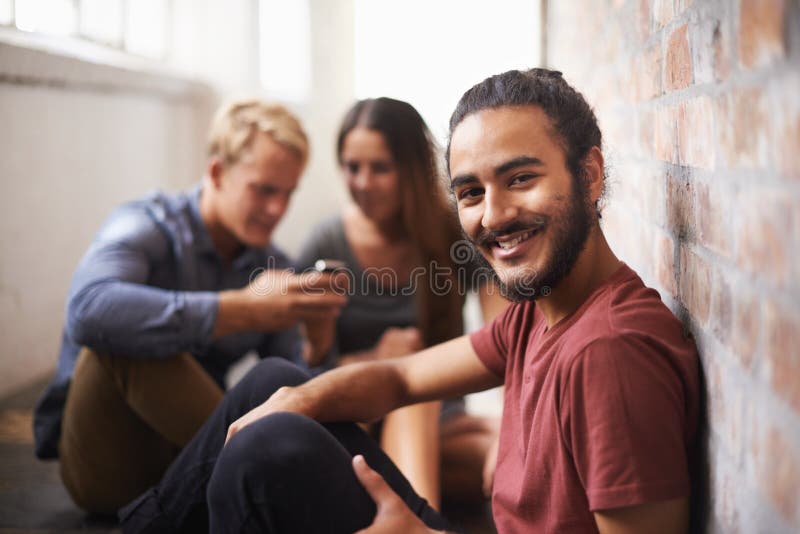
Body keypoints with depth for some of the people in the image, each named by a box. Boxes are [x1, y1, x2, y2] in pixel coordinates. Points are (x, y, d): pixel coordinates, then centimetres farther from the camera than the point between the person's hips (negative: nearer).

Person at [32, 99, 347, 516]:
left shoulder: (273, 267, 6)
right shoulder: (146, 226, -12)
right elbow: (87, 311, -36)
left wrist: (318, 346, -21)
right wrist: (246, 310, -38)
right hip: (106, 461, -4)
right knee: (128, 337, -34)